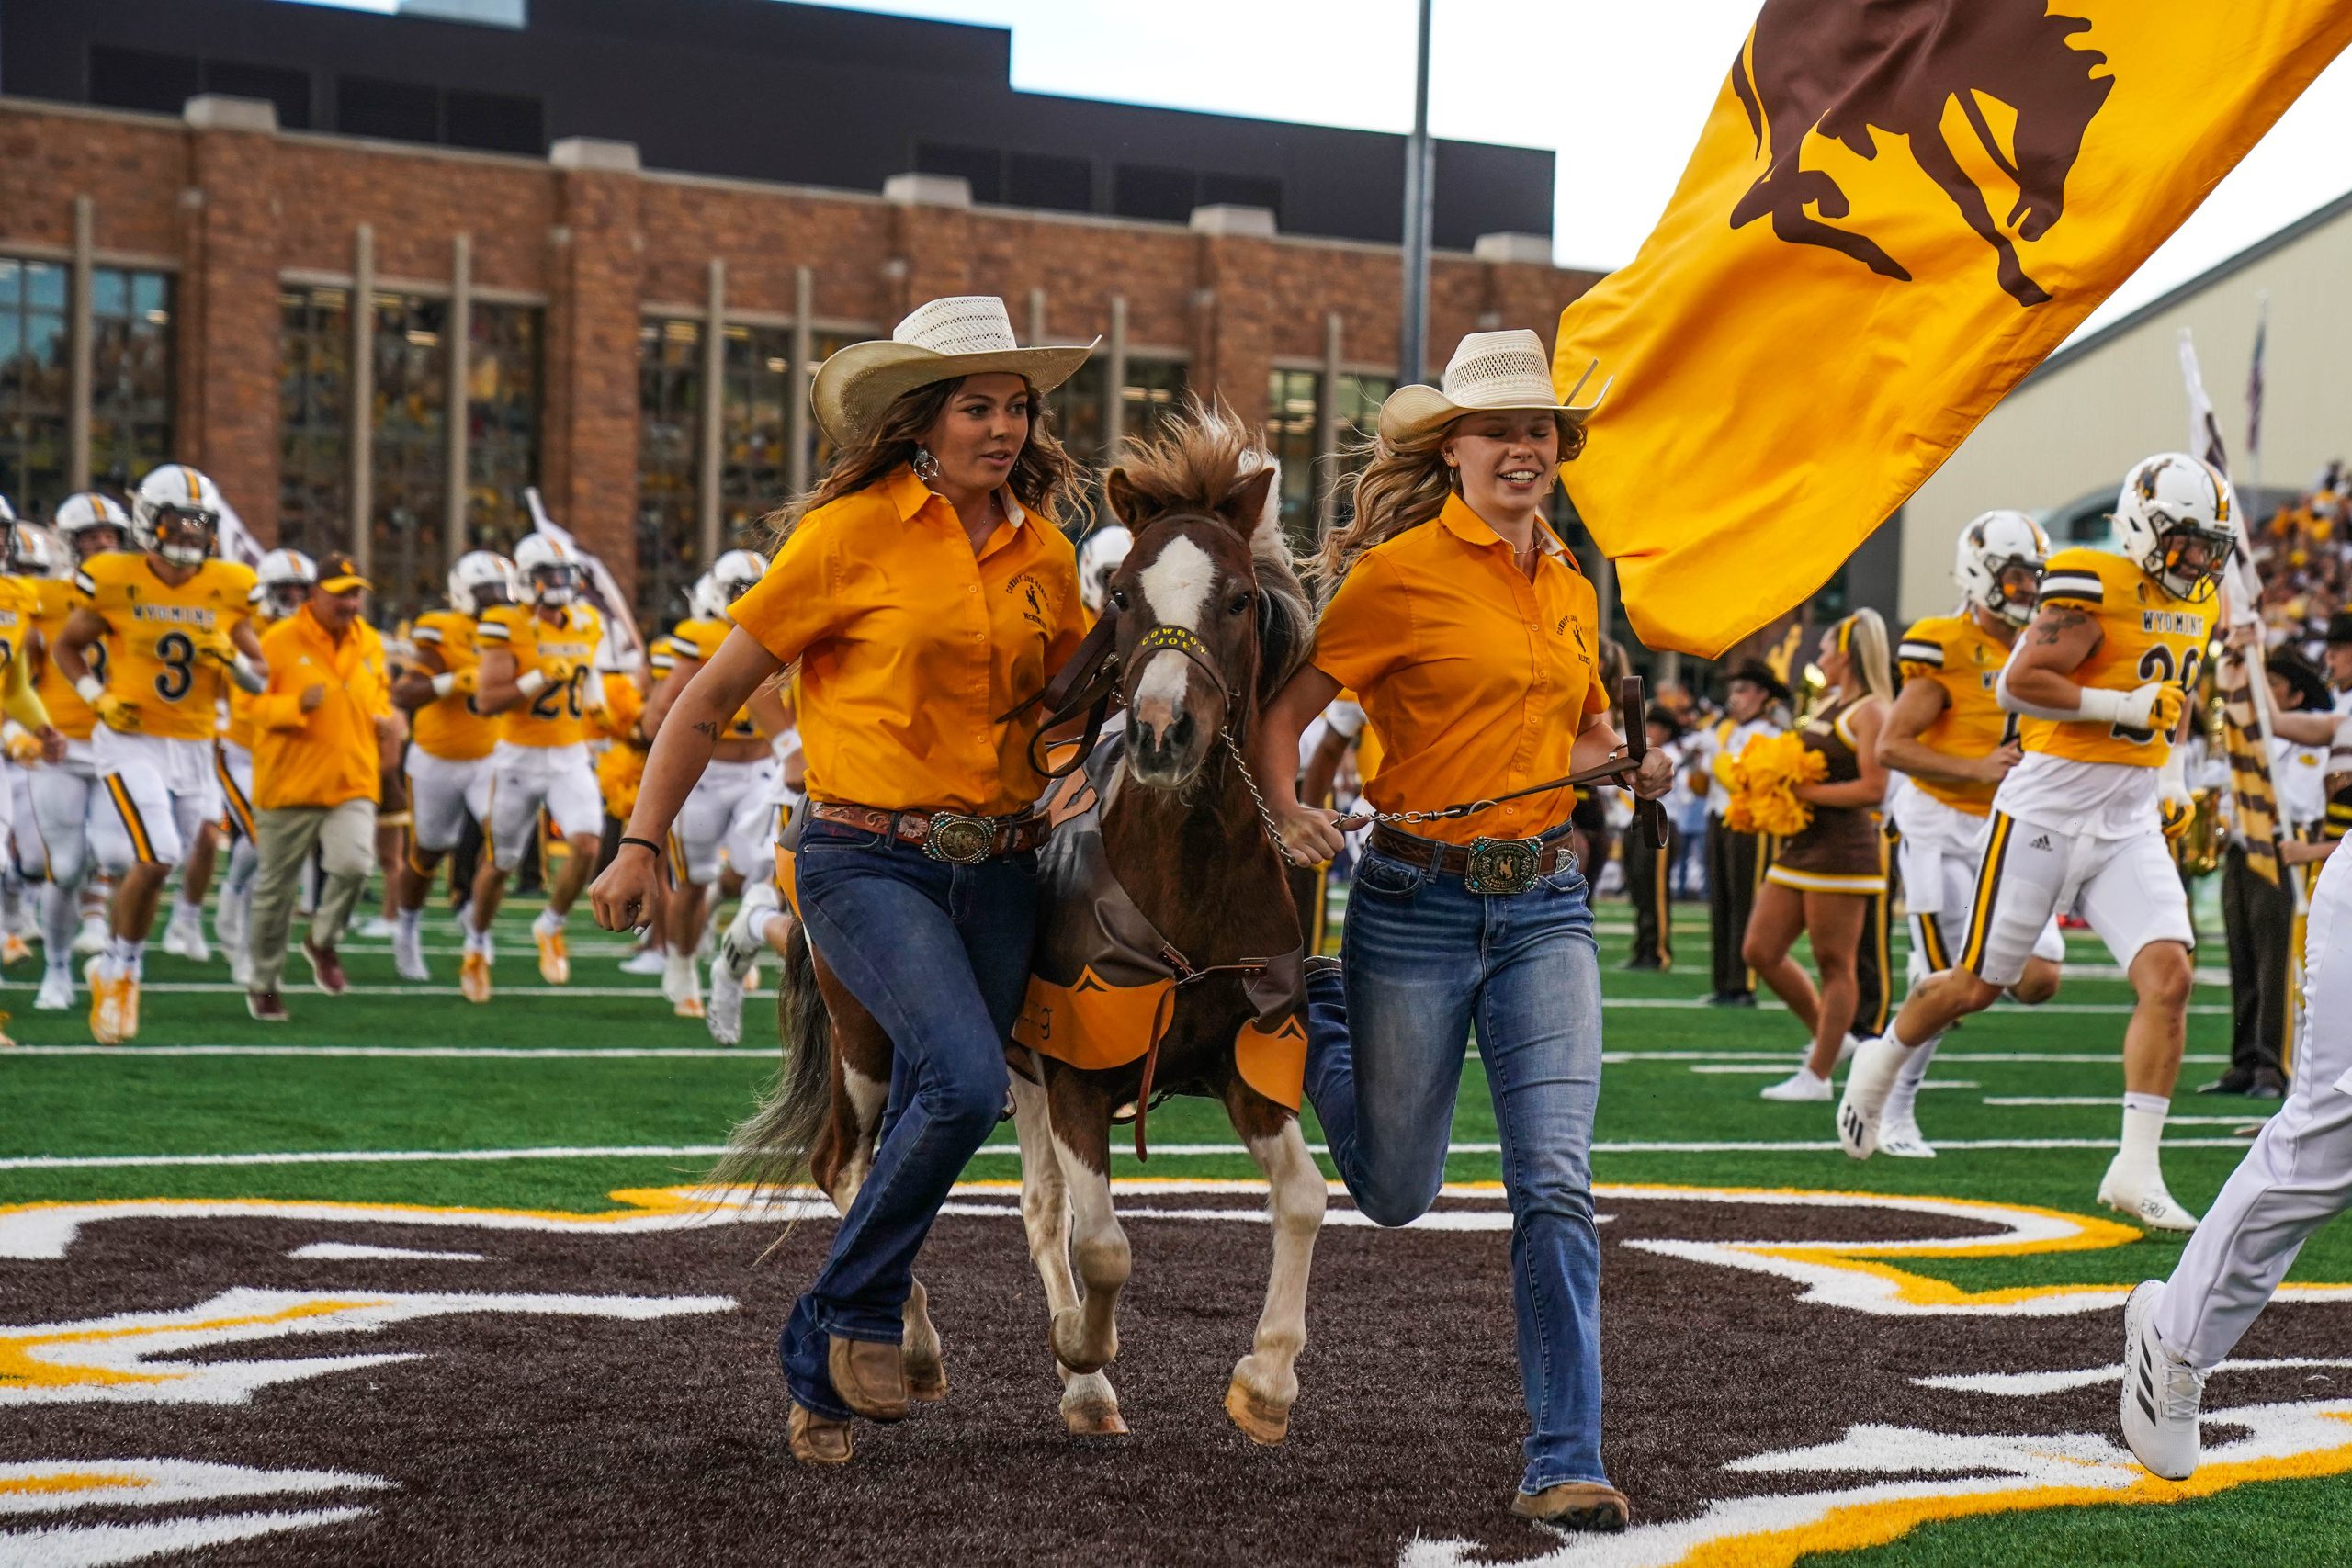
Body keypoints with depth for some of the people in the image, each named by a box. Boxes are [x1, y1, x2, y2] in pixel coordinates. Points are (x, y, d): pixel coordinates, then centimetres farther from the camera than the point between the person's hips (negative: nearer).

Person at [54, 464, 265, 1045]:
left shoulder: (227, 589, 0)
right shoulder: (115, 582, -7)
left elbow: (260, 678, 7)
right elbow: (67, 647, 7)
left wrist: (233, 658, -14)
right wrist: (98, 697, -8)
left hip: (194, 750, 4)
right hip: (130, 741, -4)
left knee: (145, 868, 9)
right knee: (156, 860, -18)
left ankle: (112, 971, 31)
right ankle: (123, 971, 2)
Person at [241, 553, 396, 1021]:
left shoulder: (370, 643, 7)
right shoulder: (280, 642, -10)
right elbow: (251, 704, -10)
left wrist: (385, 722, 2)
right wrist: (298, 705, -27)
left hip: (352, 784, 3)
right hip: (290, 784, -3)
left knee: (355, 864, -22)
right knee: (277, 888, 7)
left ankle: (324, 940, 7)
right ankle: (262, 983, 26)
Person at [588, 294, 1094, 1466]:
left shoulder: (1045, 555, 8)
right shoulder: (851, 534, -7)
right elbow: (716, 690, -3)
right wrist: (641, 843, -7)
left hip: (998, 870, 6)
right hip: (868, 860, -6)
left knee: (930, 1125, 7)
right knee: (965, 1081, -24)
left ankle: (821, 1371, 24)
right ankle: (854, 1312, -2)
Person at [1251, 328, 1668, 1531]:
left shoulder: (1571, 590, 11)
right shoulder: (1402, 573, -7)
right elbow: (1283, 714, -6)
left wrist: (1634, 767, 4)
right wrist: (1290, 817, -24)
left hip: (1545, 904, 4)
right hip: (1417, 902, -3)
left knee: (1555, 1182, -9)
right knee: (1396, 1194, 10)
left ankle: (1563, 1466, -3)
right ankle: (1317, 1010, 41)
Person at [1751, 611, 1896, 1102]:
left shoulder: (1869, 712, -10)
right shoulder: (1825, 704, 17)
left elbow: (1873, 788, -18)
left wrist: (1805, 792, -18)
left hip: (1843, 849, -10)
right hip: (1801, 845, 10)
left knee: (1835, 965, -2)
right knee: (1760, 951, 9)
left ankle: (1817, 1074, 3)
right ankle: (1828, 1037, 23)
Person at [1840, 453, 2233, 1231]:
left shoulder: (2194, 603, 11)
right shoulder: (2094, 590, -15)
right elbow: (2018, 683, -22)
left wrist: (2172, 778, 16)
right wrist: (2124, 707, -21)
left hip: (2131, 822, 6)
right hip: (2048, 810, -6)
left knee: (2168, 975, -13)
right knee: (1977, 984, 6)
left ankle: (2136, 1169, -10)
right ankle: (1880, 1061, 36)